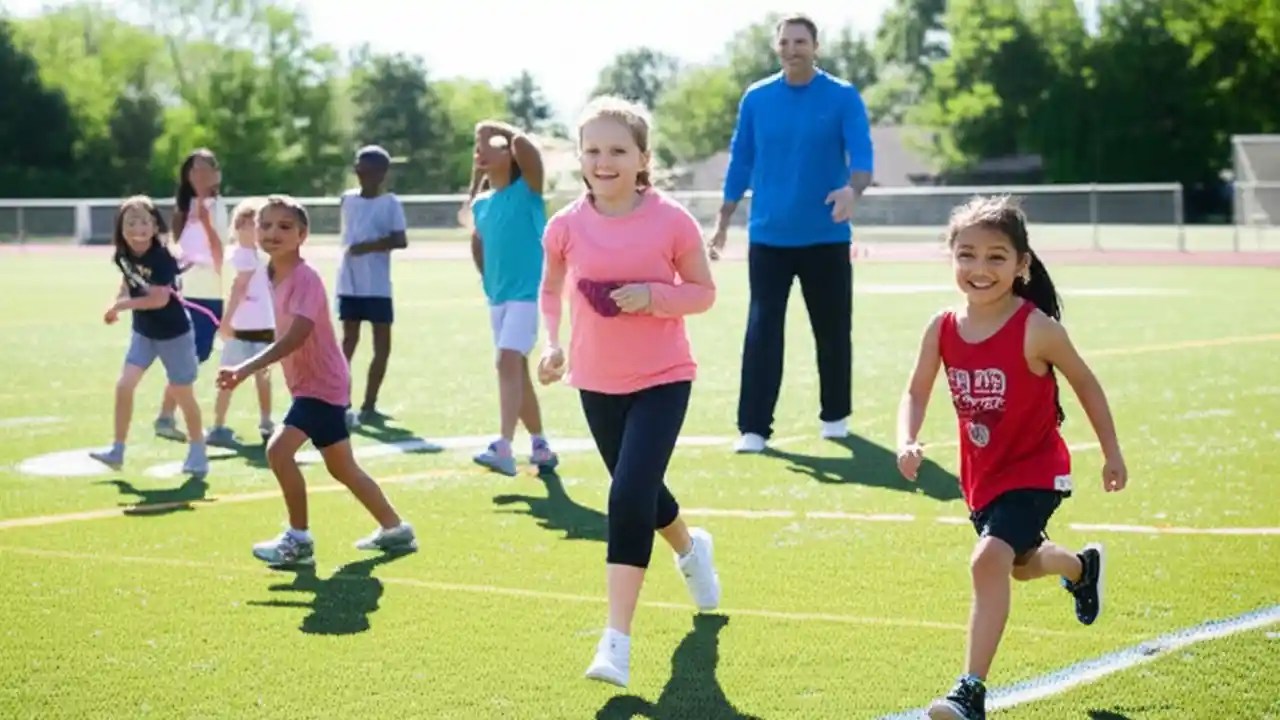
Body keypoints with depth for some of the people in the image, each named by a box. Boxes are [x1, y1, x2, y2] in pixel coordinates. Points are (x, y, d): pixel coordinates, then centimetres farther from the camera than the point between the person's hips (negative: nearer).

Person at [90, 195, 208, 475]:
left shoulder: (162, 258, -26)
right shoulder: (123, 255, -6)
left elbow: (160, 299, -31)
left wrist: (122, 305, -24)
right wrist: (118, 302, -1)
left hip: (173, 333, -6)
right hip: (143, 331, 6)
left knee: (182, 393, 5)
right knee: (124, 385, -5)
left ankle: (198, 453, 22)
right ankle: (117, 451, 3)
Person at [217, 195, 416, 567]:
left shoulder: (304, 278, -22)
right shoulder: (276, 276, 4)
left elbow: (296, 335, -35)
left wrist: (247, 369, -42)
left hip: (321, 385, -10)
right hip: (311, 383, 10)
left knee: (279, 450, -21)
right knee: (342, 467, 19)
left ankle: (299, 539, -10)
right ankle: (395, 529, 32)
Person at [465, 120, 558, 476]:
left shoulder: (526, 190, -8)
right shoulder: (481, 204, 10)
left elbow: (525, 145, -24)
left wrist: (498, 129, -8)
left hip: (529, 294, -8)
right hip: (497, 297, 8)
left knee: (508, 362, -23)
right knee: (516, 370, 14)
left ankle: (504, 449, -31)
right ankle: (540, 446, 27)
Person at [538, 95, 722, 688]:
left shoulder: (671, 221, -13)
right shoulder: (566, 226, -5)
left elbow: (703, 292, -3)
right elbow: (551, 290, 13)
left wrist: (653, 295, -21)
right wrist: (553, 343, -3)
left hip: (662, 378, -4)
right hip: (596, 382, 4)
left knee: (630, 496, -18)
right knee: (638, 492, 19)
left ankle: (616, 642, -13)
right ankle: (690, 549, 55)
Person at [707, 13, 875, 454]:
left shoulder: (843, 97, -3)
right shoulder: (756, 99, 4)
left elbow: (861, 154, -12)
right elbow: (741, 162, 10)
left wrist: (852, 189, -33)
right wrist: (723, 222, 8)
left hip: (826, 237, -1)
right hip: (768, 236, 1)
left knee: (833, 331, 8)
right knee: (761, 331, -4)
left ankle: (835, 415, 25)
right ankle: (753, 428, -4)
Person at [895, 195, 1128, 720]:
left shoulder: (1036, 330, -22)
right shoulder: (942, 329, -10)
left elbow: (1085, 385, -7)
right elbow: (916, 393, 1)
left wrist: (1112, 455, 0)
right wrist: (907, 442, -20)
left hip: (1035, 472, -6)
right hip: (982, 475, 6)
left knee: (989, 559, -26)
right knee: (1022, 564, 28)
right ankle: (1082, 567, 64)